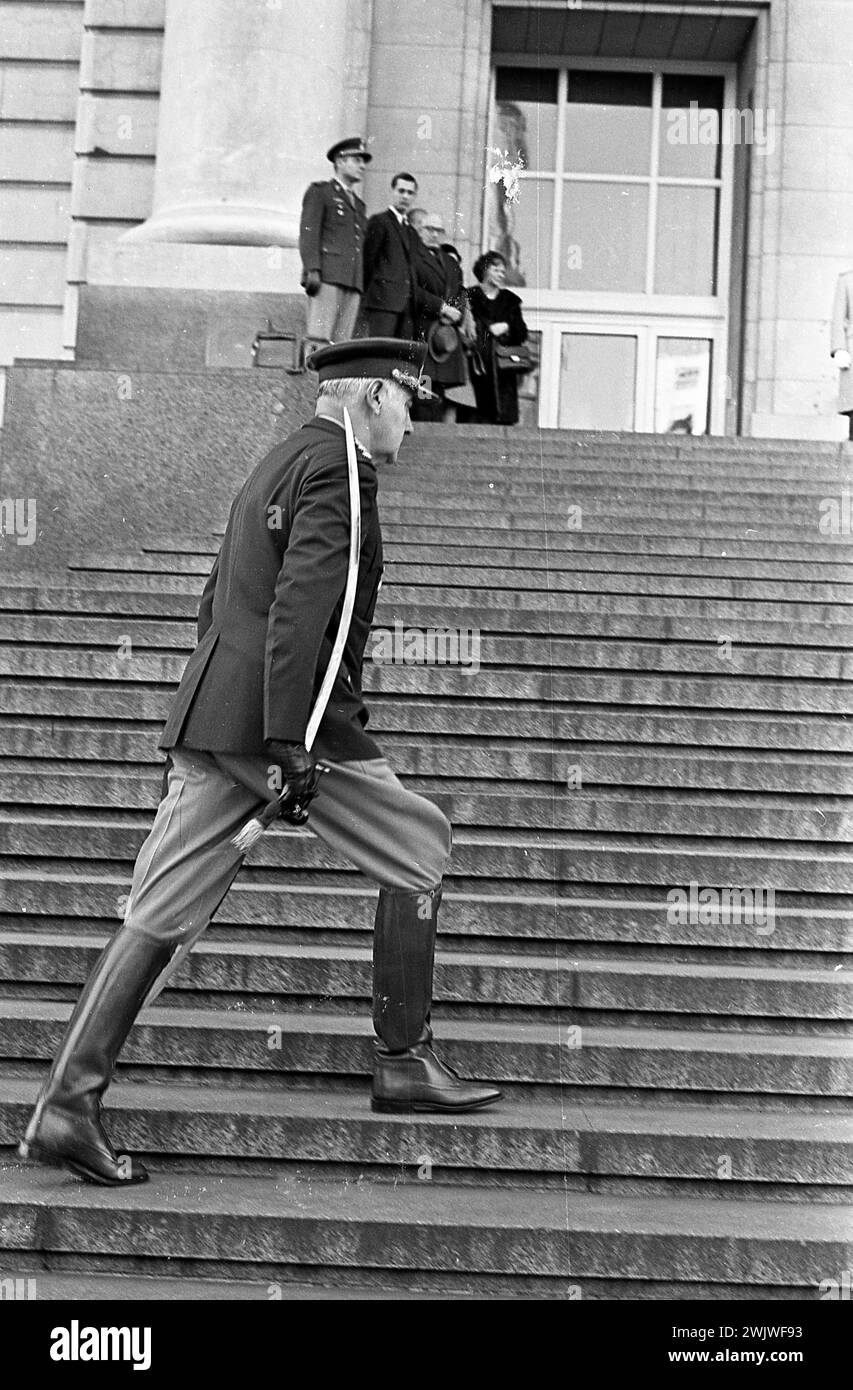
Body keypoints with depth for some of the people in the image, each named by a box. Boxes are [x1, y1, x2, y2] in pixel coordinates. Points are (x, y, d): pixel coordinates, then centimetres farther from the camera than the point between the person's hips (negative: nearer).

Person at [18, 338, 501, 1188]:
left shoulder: (273, 467, 25)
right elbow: (300, 606, -18)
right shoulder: (336, 469, -6)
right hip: (283, 712, -9)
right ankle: (403, 1064, 12)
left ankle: (67, 1105, 1)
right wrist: (289, 740, -23)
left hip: (209, 715, 9)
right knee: (417, 853, 7)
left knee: (159, 916, 4)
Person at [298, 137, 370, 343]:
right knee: (319, 341, -16)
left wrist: (361, 287, 14)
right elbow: (308, 232, -2)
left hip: (353, 281, 6)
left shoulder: (359, 205, 29)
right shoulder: (319, 191, 9)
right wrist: (312, 270, -16)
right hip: (326, 275, -6)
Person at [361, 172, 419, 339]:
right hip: (383, 300, -7)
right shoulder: (379, 221, 3)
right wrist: (365, 293, -6)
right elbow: (367, 259, -2)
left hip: (407, 304, 7)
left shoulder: (412, 232, 24)